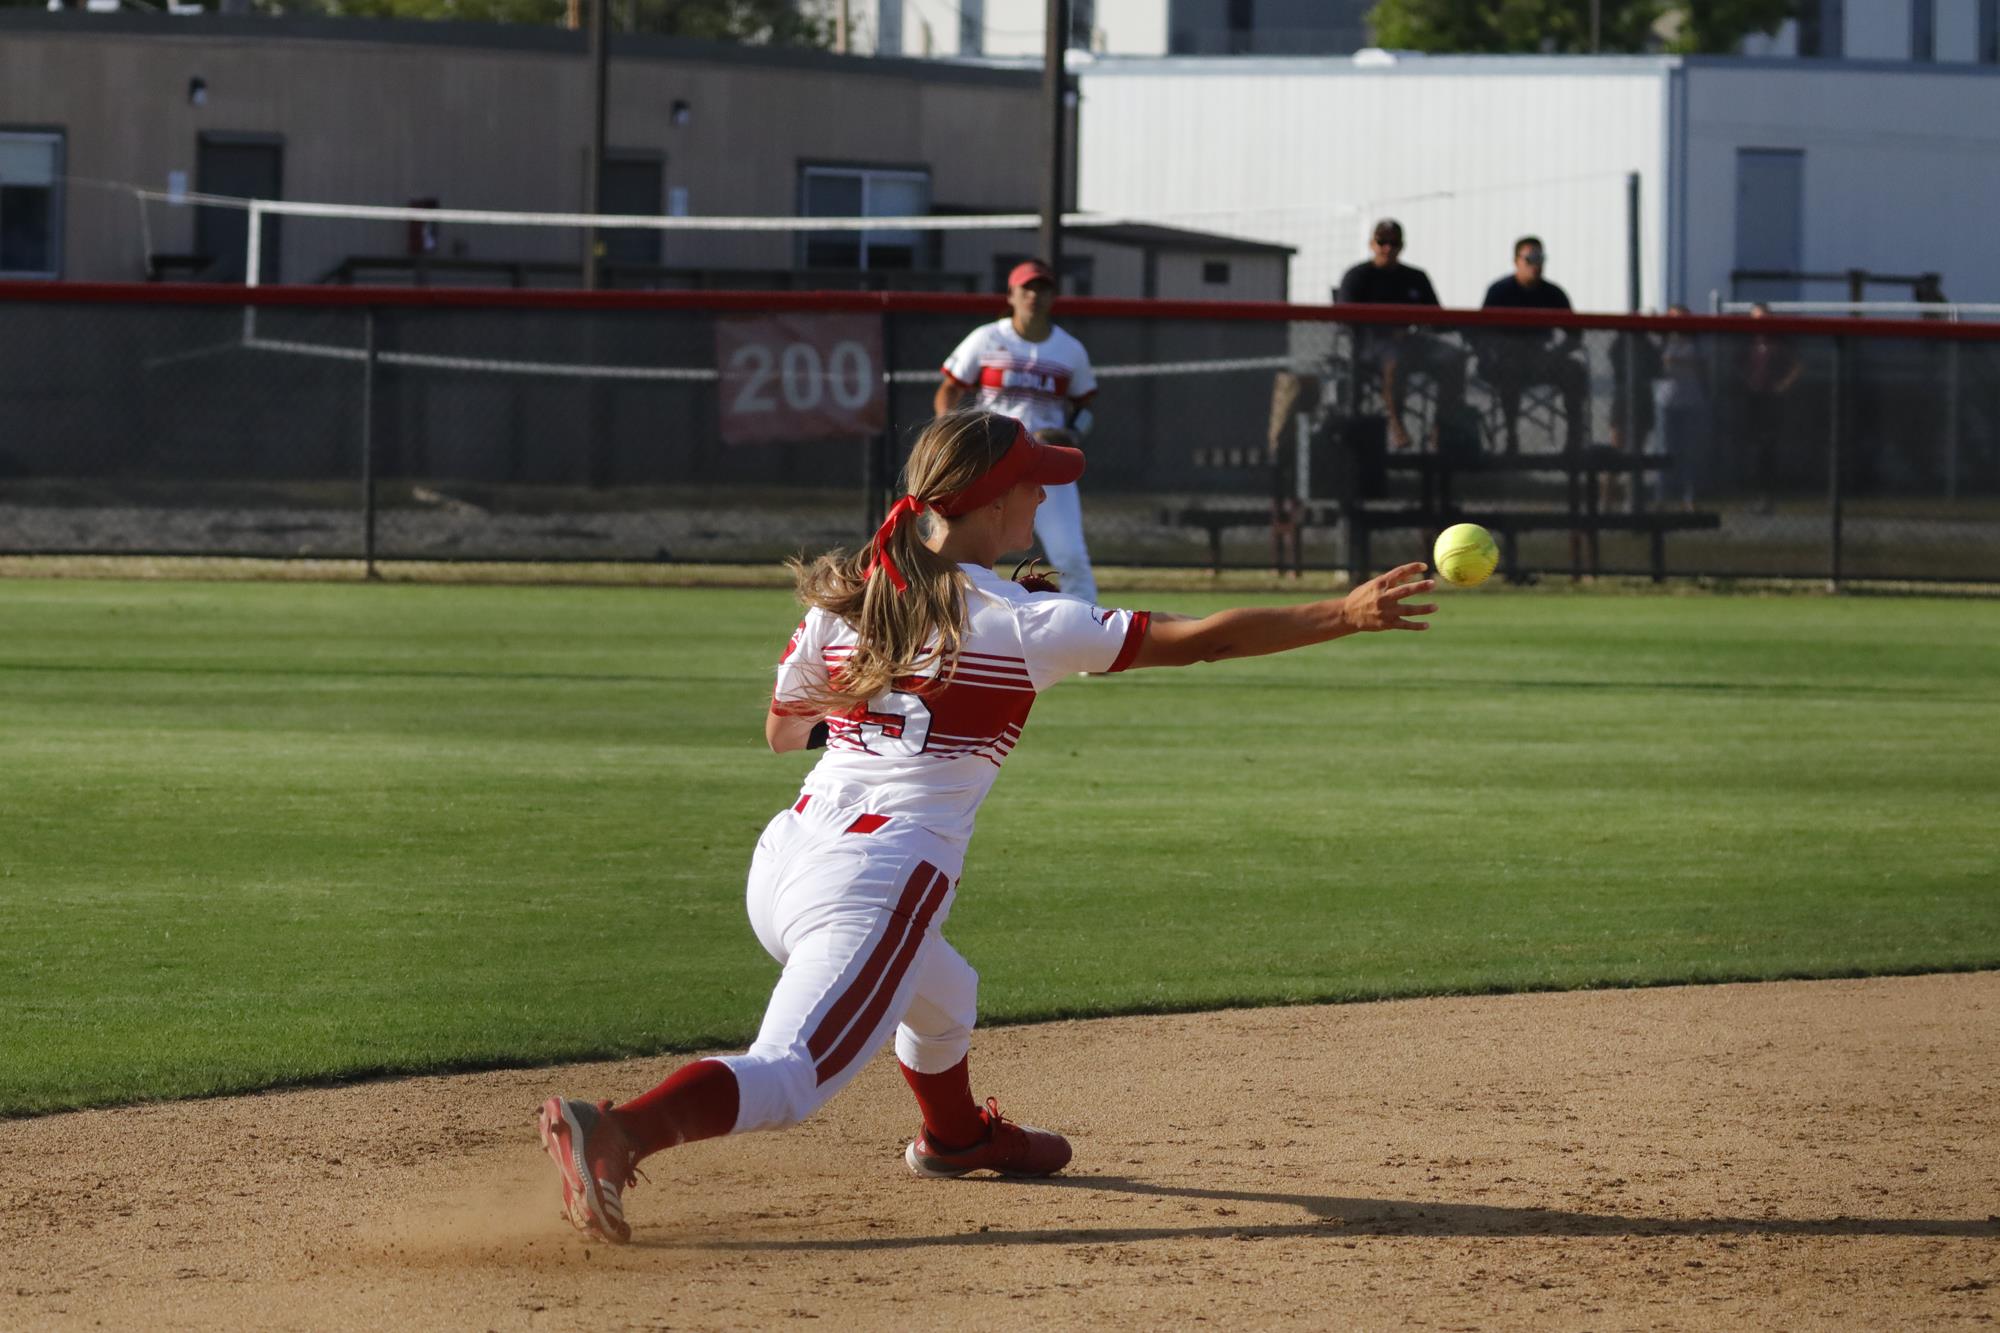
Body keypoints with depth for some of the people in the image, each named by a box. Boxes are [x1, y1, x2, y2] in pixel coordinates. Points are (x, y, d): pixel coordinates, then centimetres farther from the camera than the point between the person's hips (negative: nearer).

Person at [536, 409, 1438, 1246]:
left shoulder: (841, 600, 9)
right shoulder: (1024, 623, -6)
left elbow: (782, 730, 22)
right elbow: (1200, 640, -4)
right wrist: (1346, 615, 1)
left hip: (783, 863, 8)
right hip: (876, 886, -8)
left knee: (940, 997, 34)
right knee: (786, 1080, -15)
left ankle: (955, 1135, 60)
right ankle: (618, 1131, -37)